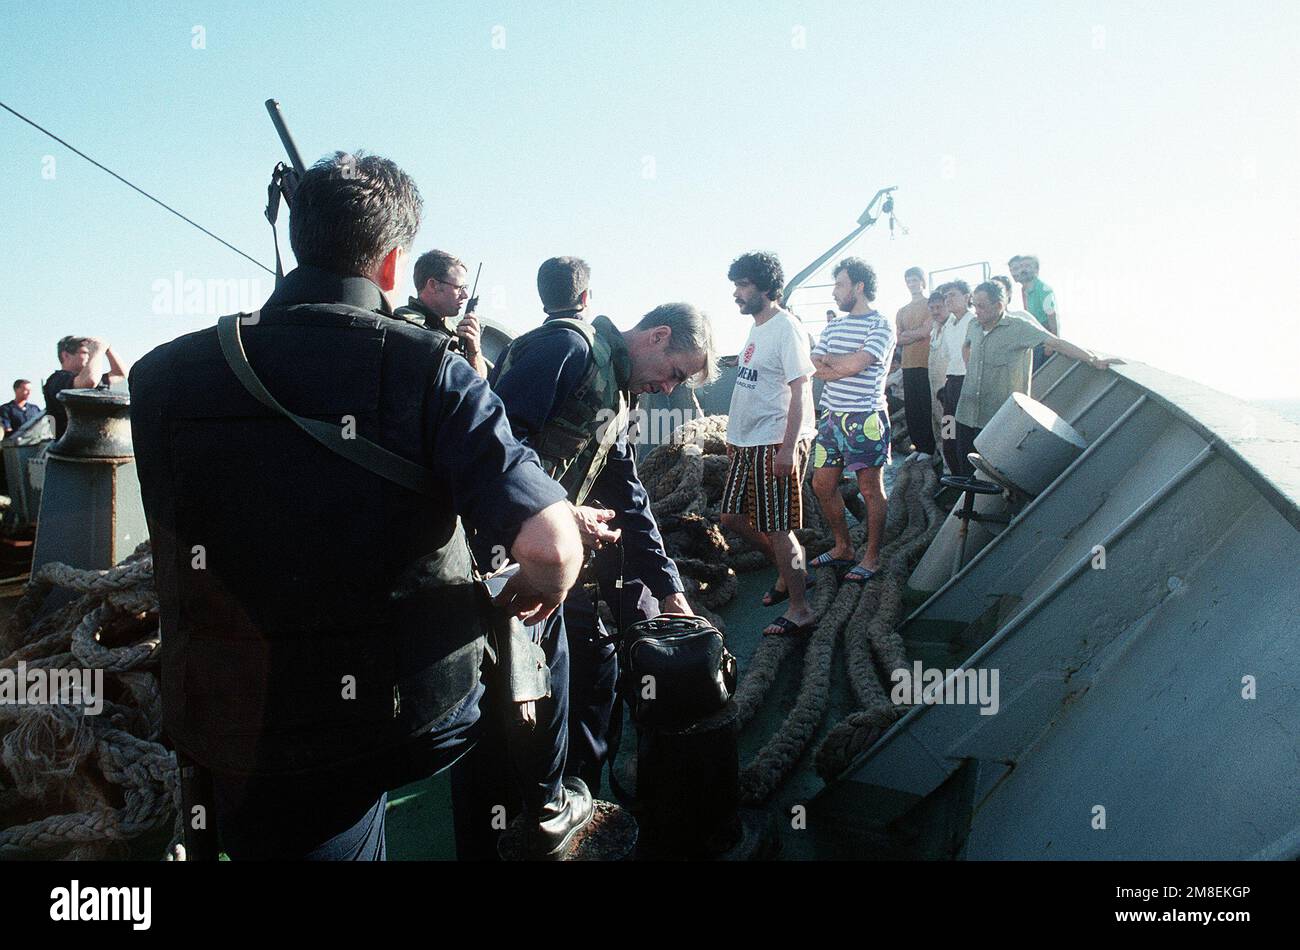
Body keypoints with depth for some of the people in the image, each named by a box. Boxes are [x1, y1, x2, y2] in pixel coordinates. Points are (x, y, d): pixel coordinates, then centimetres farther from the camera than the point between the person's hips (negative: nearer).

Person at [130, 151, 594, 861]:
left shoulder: (166, 376, -5)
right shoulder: (427, 369, -16)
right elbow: (552, 549, -24)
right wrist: (536, 595, -1)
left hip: (249, 742, 2)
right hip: (418, 720, -1)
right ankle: (546, 808, 45)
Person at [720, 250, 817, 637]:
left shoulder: (786, 329, -14)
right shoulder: (757, 327, 14)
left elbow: (800, 392, -19)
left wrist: (788, 448, -24)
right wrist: (735, 434, 21)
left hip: (775, 444, -10)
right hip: (746, 443, 10)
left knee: (777, 529, -3)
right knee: (733, 516, 15)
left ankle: (800, 611, 10)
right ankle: (790, 570, 33)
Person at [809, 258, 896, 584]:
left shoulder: (881, 325, -7)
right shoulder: (834, 326, 14)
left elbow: (855, 364, -20)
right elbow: (813, 368, 4)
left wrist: (828, 361, -3)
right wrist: (845, 364, -10)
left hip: (864, 419, -7)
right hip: (831, 416, 7)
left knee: (871, 489, 3)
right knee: (822, 484, 10)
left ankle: (871, 557, 15)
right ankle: (842, 548, 27)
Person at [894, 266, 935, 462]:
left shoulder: (931, 305, 2)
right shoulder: (903, 310, 19)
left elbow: (926, 331, -10)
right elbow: (898, 340, 10)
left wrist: (907, 333, 2)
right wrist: (916, 334, -5)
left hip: (926, 364, -6)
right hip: (908, 365, 6)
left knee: (926, 408, -5)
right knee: (911, 409, 5)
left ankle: (928, 448, 0)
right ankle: (918, 446, 12)